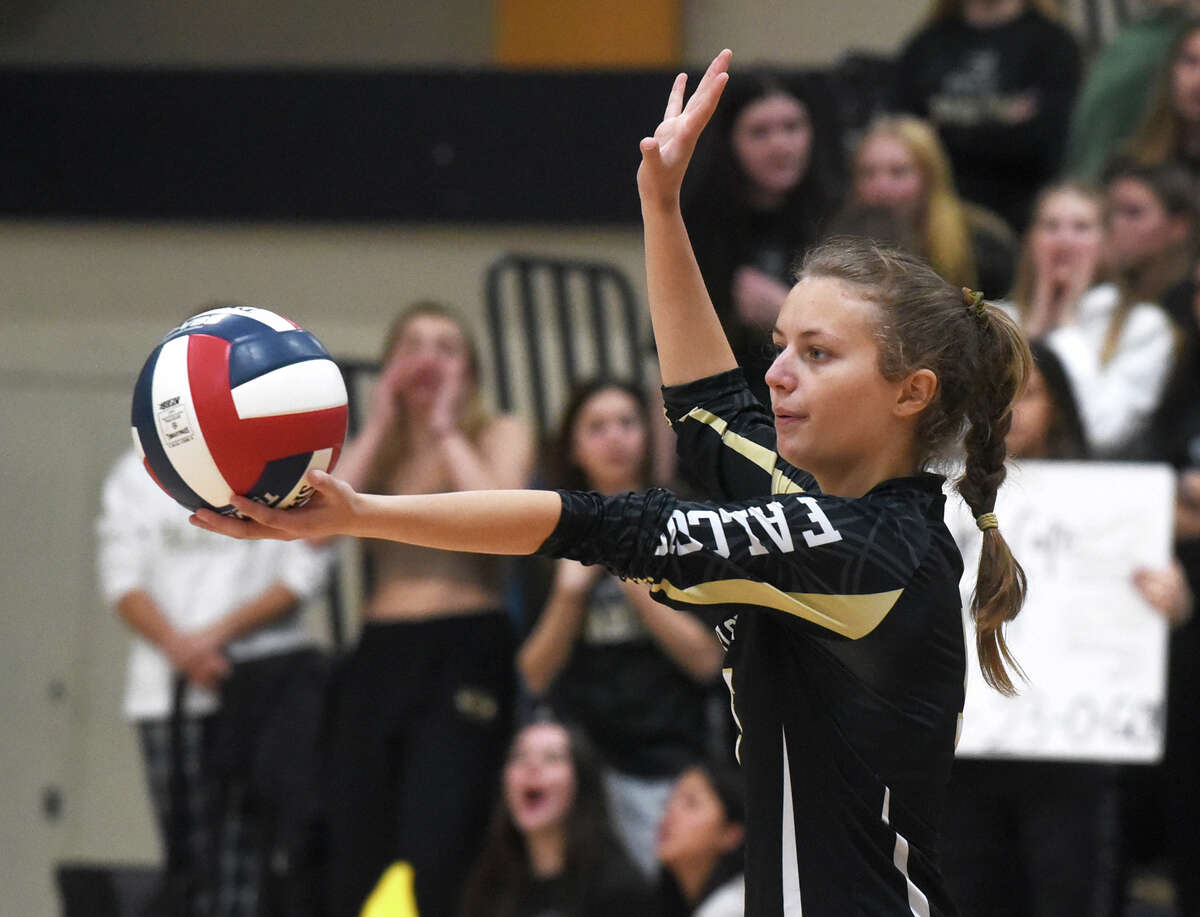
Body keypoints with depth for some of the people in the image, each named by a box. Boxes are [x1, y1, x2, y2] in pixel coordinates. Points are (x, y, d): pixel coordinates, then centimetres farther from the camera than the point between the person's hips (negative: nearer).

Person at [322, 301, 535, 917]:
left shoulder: (500, 435, 8)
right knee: (356, 861, -3)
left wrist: (444, 429, -3)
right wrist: (378, 429, 3)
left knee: (433, 855, -17)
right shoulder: (371, 450, 18)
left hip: (463, 655, -4)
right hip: (379, 657, 4)